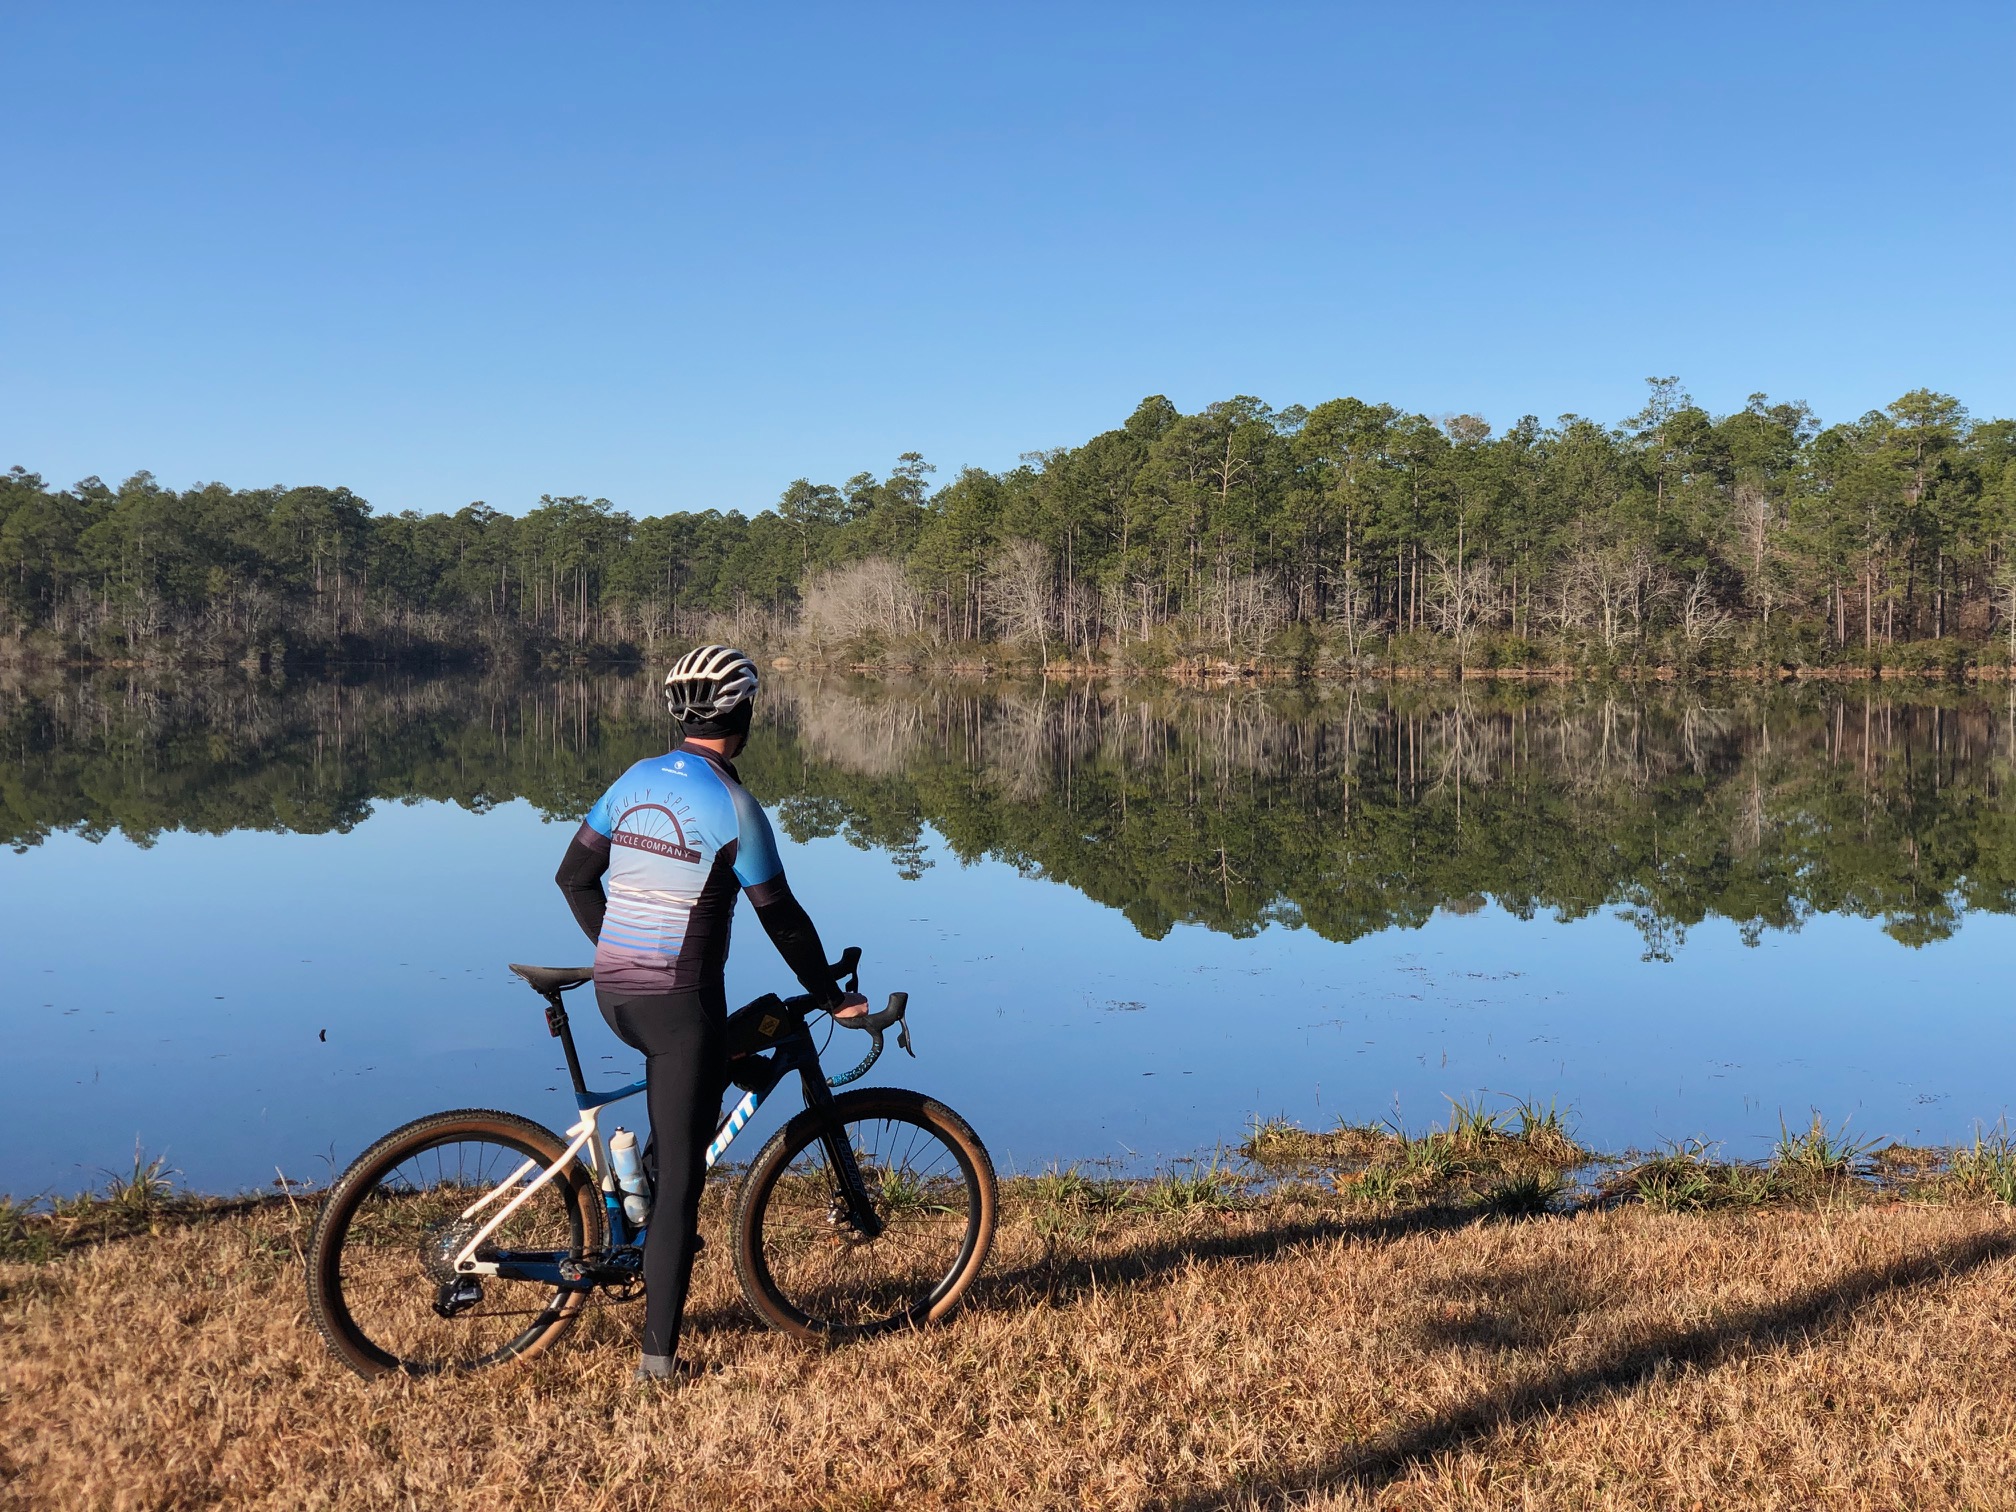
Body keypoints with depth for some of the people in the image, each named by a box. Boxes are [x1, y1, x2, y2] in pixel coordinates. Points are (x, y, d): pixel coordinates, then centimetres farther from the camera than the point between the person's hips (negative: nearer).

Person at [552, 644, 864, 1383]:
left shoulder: (636, 780, 7)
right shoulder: (731, 804, -12)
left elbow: (574, 876, 14)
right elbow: (780, 914, -7)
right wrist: (831, 996, 5)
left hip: (613, 994, 7)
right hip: (679, 1002, -7)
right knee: (682, 1176, 0)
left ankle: (655, 1220, 25)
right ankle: (658, 1353, 3)